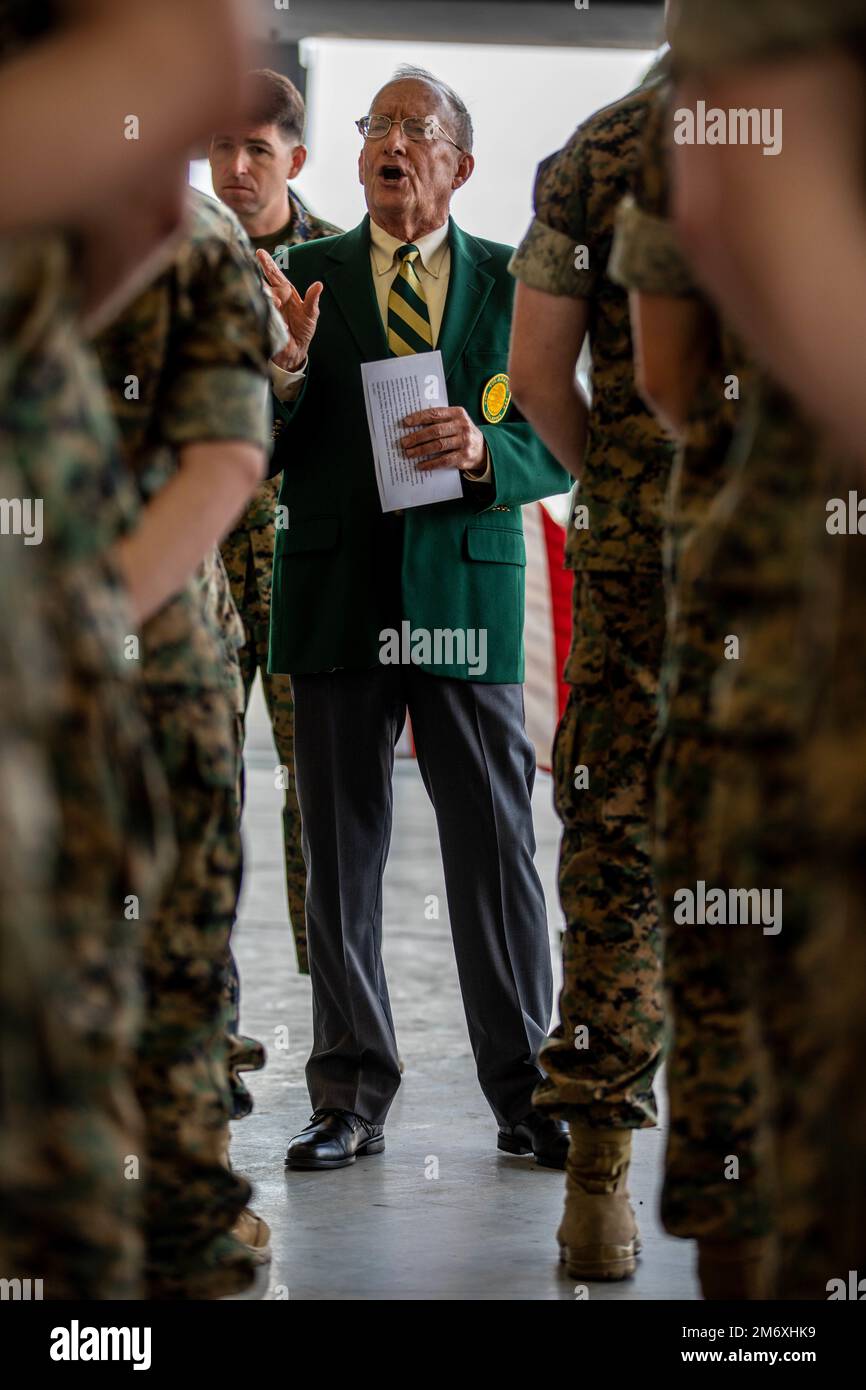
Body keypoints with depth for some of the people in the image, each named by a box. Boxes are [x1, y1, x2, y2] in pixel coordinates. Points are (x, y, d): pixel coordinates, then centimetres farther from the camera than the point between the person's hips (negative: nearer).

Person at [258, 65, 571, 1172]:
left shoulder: (513, 283, 7)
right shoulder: (304, 275, 7)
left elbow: (556, 449, 6)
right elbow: (263, 456, 3)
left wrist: (483, 449, -14)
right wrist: (288, 360, -15)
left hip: (467, 597, -1)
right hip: (335, 601, 1)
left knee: (497, 852, 1)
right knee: (339, 858, 5)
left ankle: (524, 1093, 10)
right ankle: (351, 1100, 13)